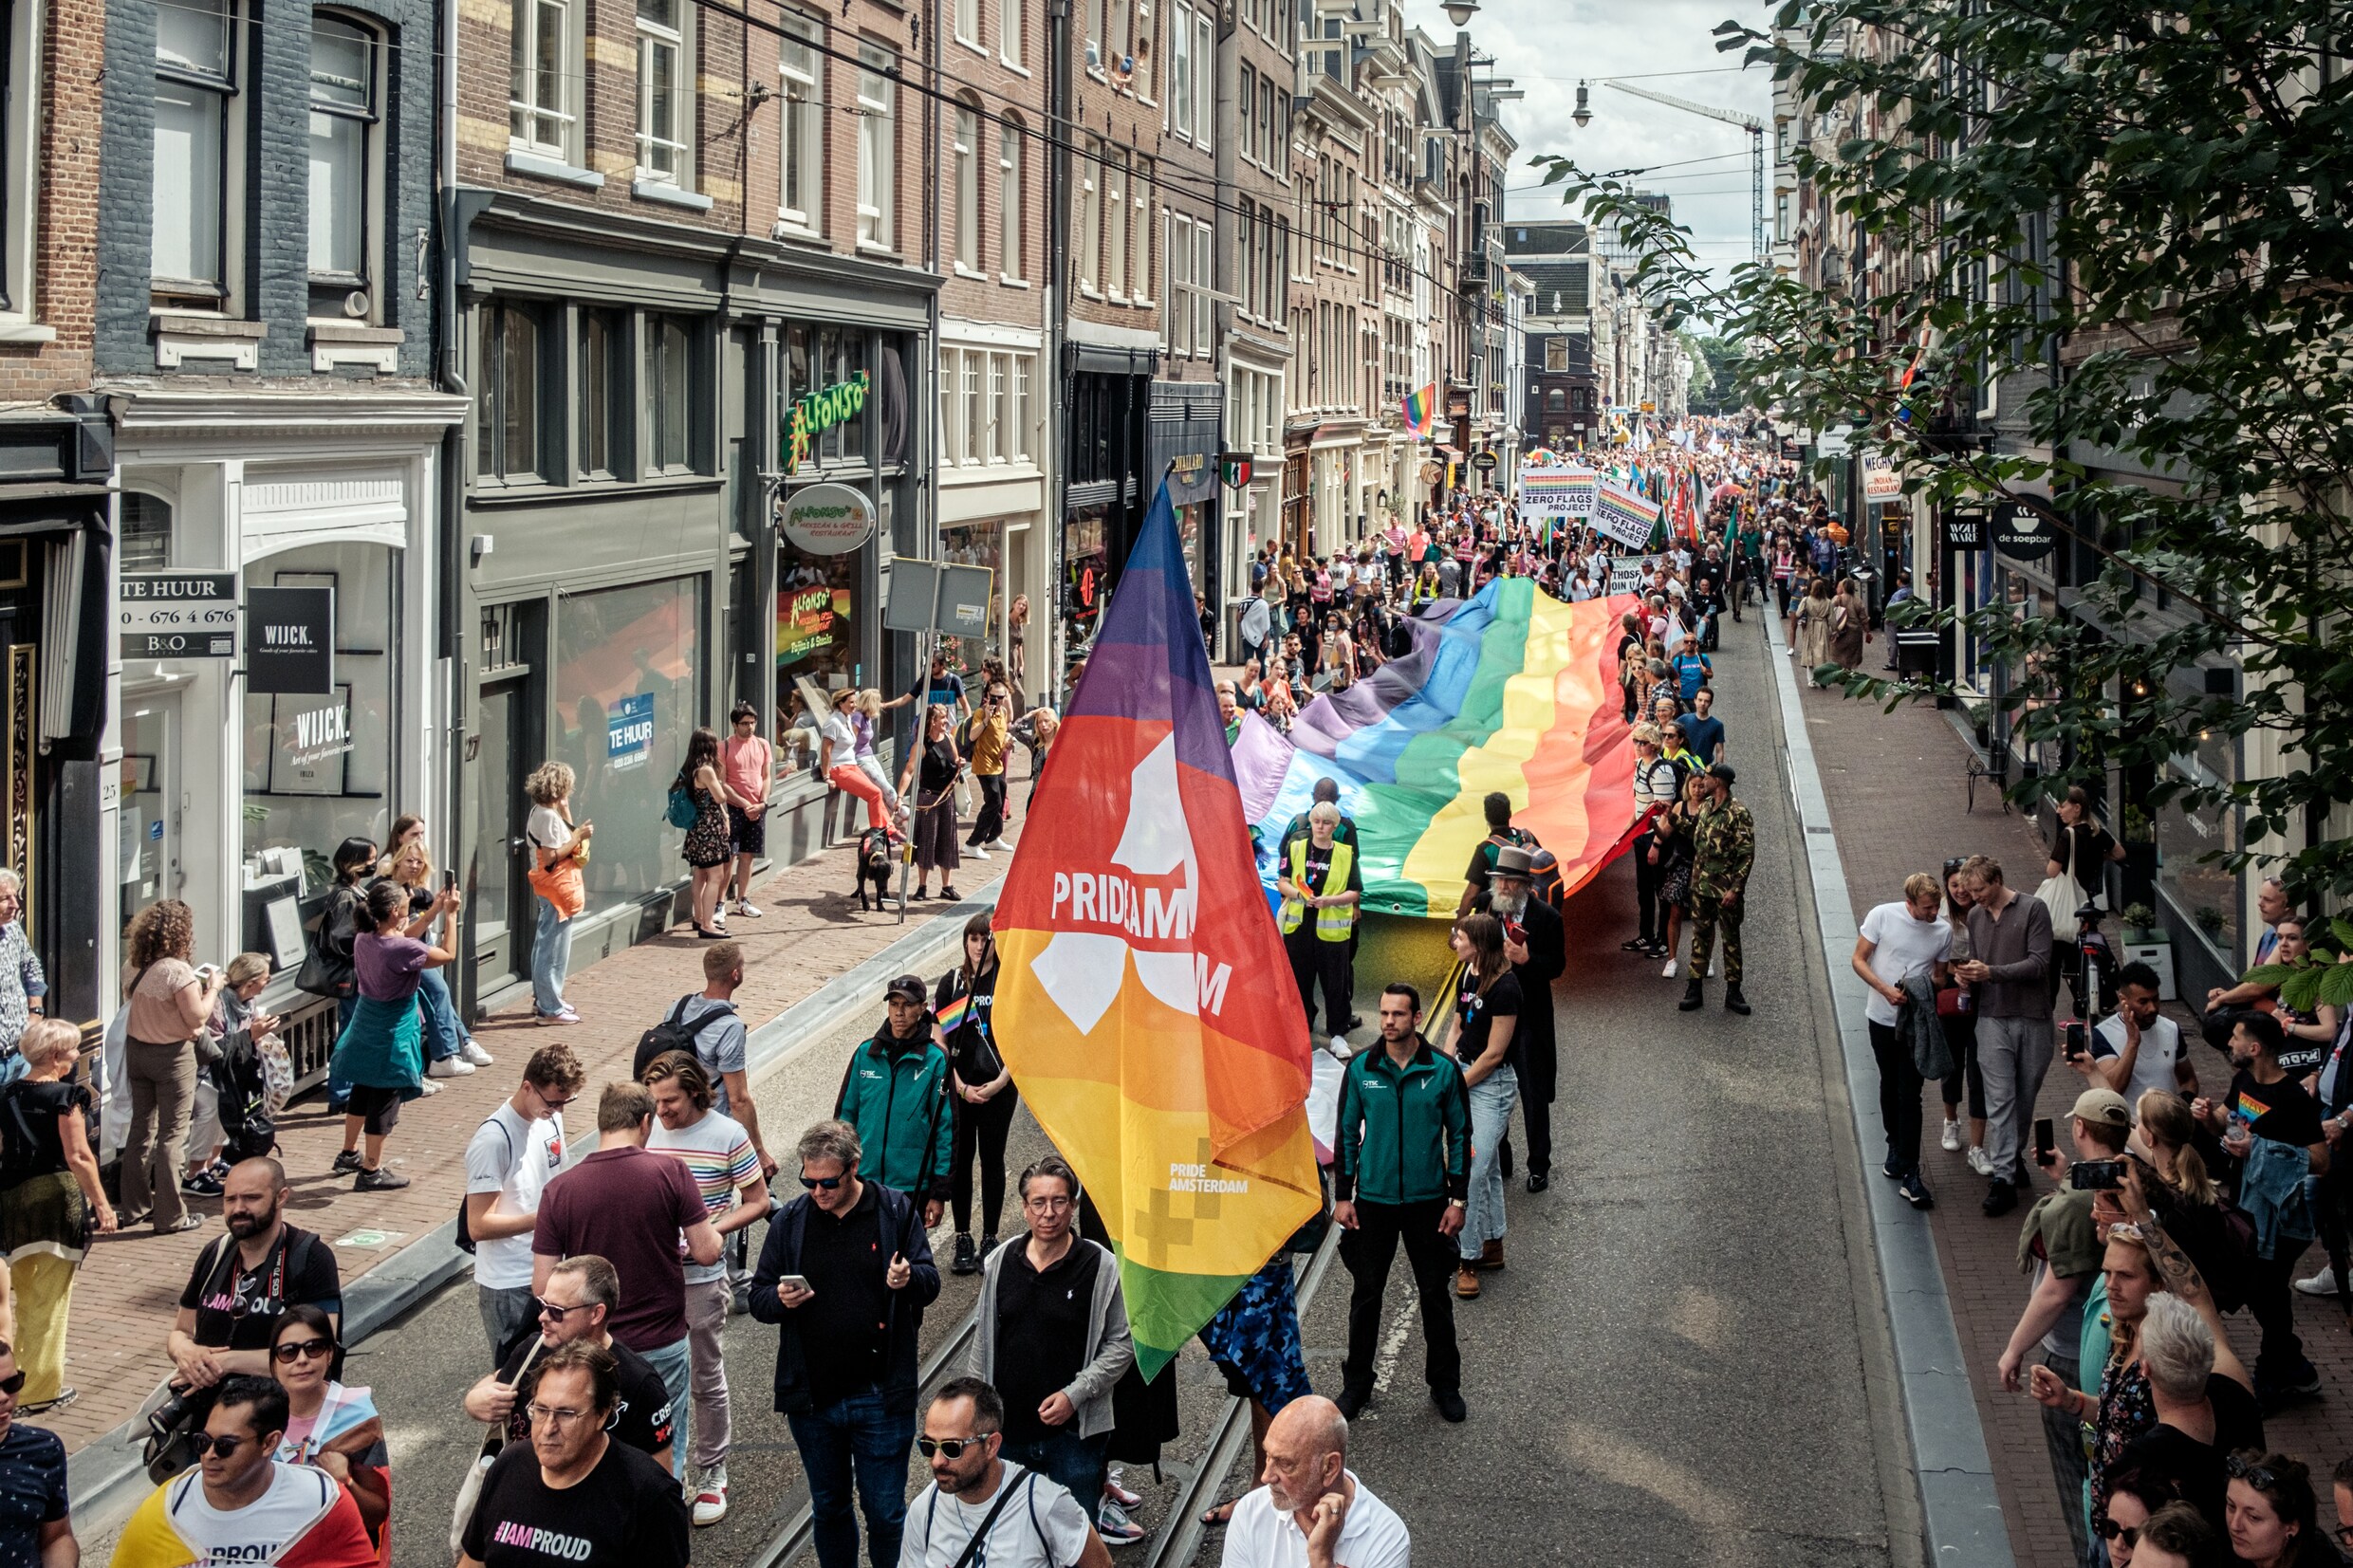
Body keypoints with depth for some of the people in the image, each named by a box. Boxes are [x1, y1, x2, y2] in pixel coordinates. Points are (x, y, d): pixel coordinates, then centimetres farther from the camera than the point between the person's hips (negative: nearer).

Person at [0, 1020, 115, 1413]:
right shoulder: (65, 1097, -11)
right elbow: (79, 1157, -16)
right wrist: (101, 1204, -11)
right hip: (56, 1195, -6)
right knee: (50, 1296, 1)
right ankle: (41, 1390, 4)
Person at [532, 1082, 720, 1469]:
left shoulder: (559, 1190, -9)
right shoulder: (669, 1172, -13)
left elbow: (542, 1288, -8)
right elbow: (707, 1252, -10)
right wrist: (710, 1231, 13)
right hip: (663, 1346, -1)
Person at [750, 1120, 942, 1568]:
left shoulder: (896, 1211, -5)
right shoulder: (790, 1221, 0)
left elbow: (930, 1282, 0)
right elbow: (758, 1297, 5)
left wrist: (909, 1279, -24)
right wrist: (779, 1300, -19)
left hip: (879, 1397, -3)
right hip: (811, 1396, 3)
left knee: (886, 1513, 4)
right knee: (828, 1508, 19)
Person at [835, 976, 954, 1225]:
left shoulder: (935, 1060, -6)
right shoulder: (866, 1054, 3)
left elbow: (947, 1128, -5)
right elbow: (845, 1113, 10)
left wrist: (940, 1193, -7)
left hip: (913, 1186, -3)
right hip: (865, 1179, 3)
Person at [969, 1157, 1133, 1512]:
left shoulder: (1102, 1268, -8)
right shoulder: (999, 1263, 4)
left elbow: (1122, 1345, -6)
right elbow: (983, 1338, 13)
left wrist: (1074, 1394, -15)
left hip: (1075, 1430, -3)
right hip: (1008, 1428, 4)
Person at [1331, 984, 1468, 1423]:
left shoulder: (1444, 1070, -7)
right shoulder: (1361, 1069, -5)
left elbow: (1459, 1136, 0)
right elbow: (1346, 1133, 3)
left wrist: (1459, 1200, -2)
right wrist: (1342, 1196, 0)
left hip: (1428, 1201, -1)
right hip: (1373, 1200, 1)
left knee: (1435, 1295, 10)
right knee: (1366, 1294, 9)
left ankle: (1444, 1383, 25)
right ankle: (1357, 1383, 24)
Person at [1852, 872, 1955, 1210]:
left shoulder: (1943, 931, -5)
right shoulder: (1882, 916, -11)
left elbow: (1939, 977, 9)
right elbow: (1858, 959, -6)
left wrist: (1930, 986, -14)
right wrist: (1886, 989, -20)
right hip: (1882, 1017, 1)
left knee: (1910, 1096, -6)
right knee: (1890, 1087, 17)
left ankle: (1910, 1176, -6)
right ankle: (1896, 1147, 39)